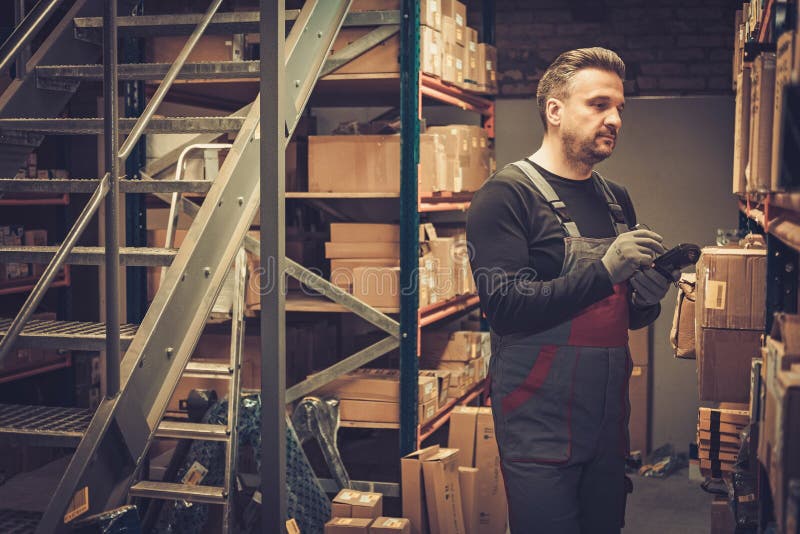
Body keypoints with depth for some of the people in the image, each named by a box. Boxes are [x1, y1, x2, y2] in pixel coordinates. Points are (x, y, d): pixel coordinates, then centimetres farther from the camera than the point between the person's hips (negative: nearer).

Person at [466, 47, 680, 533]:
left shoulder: (617, 201, 13)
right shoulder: (507, 194, -8)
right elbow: (503, 303, -19)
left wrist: (648, 298, -3)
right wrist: (604, 270, -25)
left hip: (609, 422, 7)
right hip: (540, 432, -7)